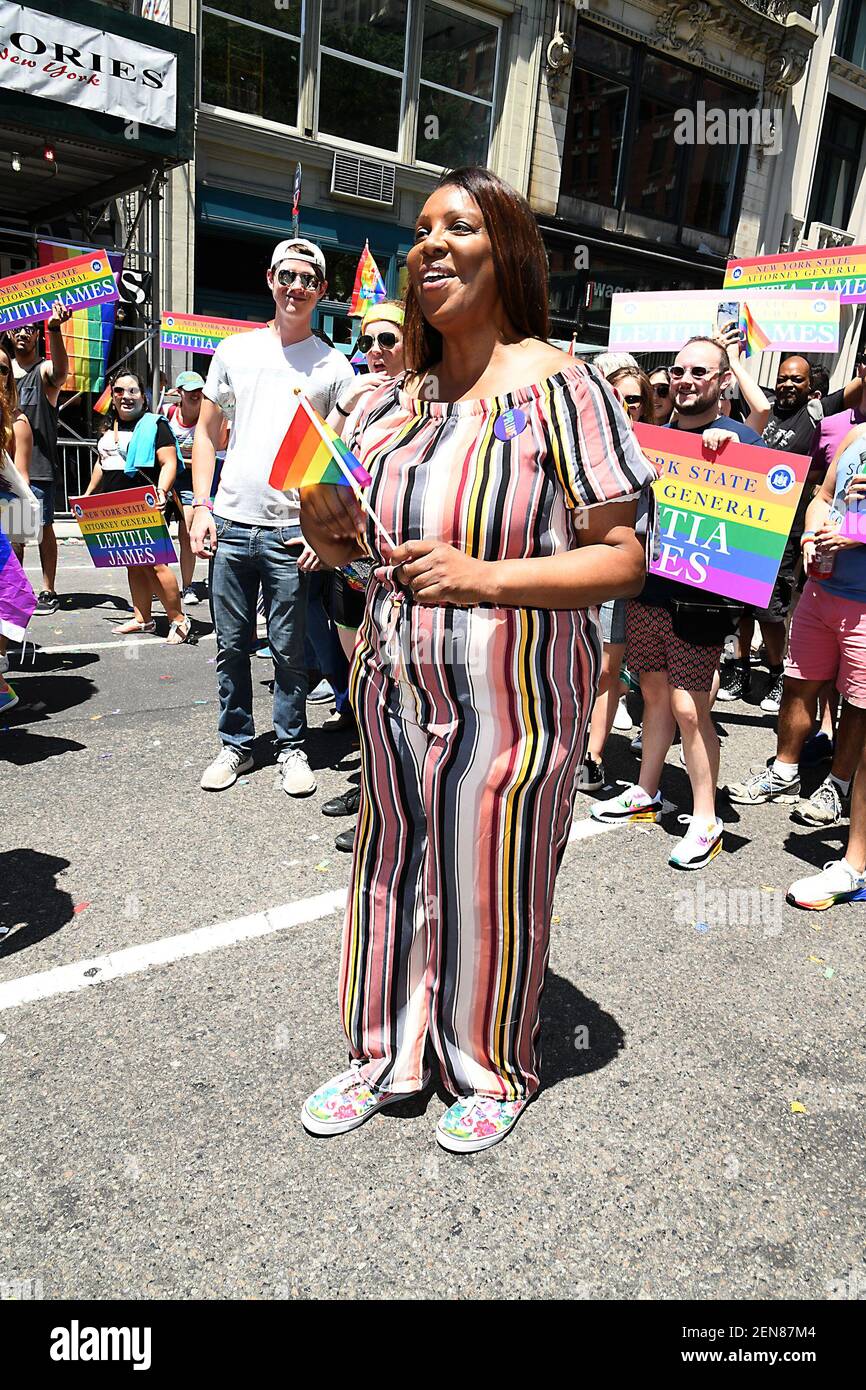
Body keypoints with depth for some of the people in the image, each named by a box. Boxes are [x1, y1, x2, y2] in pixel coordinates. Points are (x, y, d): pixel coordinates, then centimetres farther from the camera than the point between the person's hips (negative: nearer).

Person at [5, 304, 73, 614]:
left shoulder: (44, 370, -2)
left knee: (42, 528, -1)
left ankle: (48, 591, 7)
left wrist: (55, 329, -44)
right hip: (6, 462, 5)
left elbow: (60, 370, -27)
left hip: (38, 464, -5)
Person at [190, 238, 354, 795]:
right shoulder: (235, 350, 10)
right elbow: (207, 433, 13)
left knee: (289, 650, 4)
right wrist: (202, 507, 3)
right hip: (230, 523, 2)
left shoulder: (334, 366, 3)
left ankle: (292, 748, 19)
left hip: (292, 530, -2)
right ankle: (236, 745, 23)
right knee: (231, 646, 8)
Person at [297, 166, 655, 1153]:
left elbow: (624, 559, -12)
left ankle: (495, 1072, 35)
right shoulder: (394, 398, 9)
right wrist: (326, 525, -6)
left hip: (513, 697, -5)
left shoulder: (558, 387, -9)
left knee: (492, 891, 8)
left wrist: (484, 576, -22)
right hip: (396, 689, 6)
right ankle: (384, 1055, 39)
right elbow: (344, 539, 18)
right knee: (390, 869, 16)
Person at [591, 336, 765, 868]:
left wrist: (732, 447, -25)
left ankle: (705, 820, 7)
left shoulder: (740, 437, -3)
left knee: (689, 707, -6)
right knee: (655, 692, 15)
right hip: (646, 585, 5)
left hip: (699, 595, -5)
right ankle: (646, 793, 29)